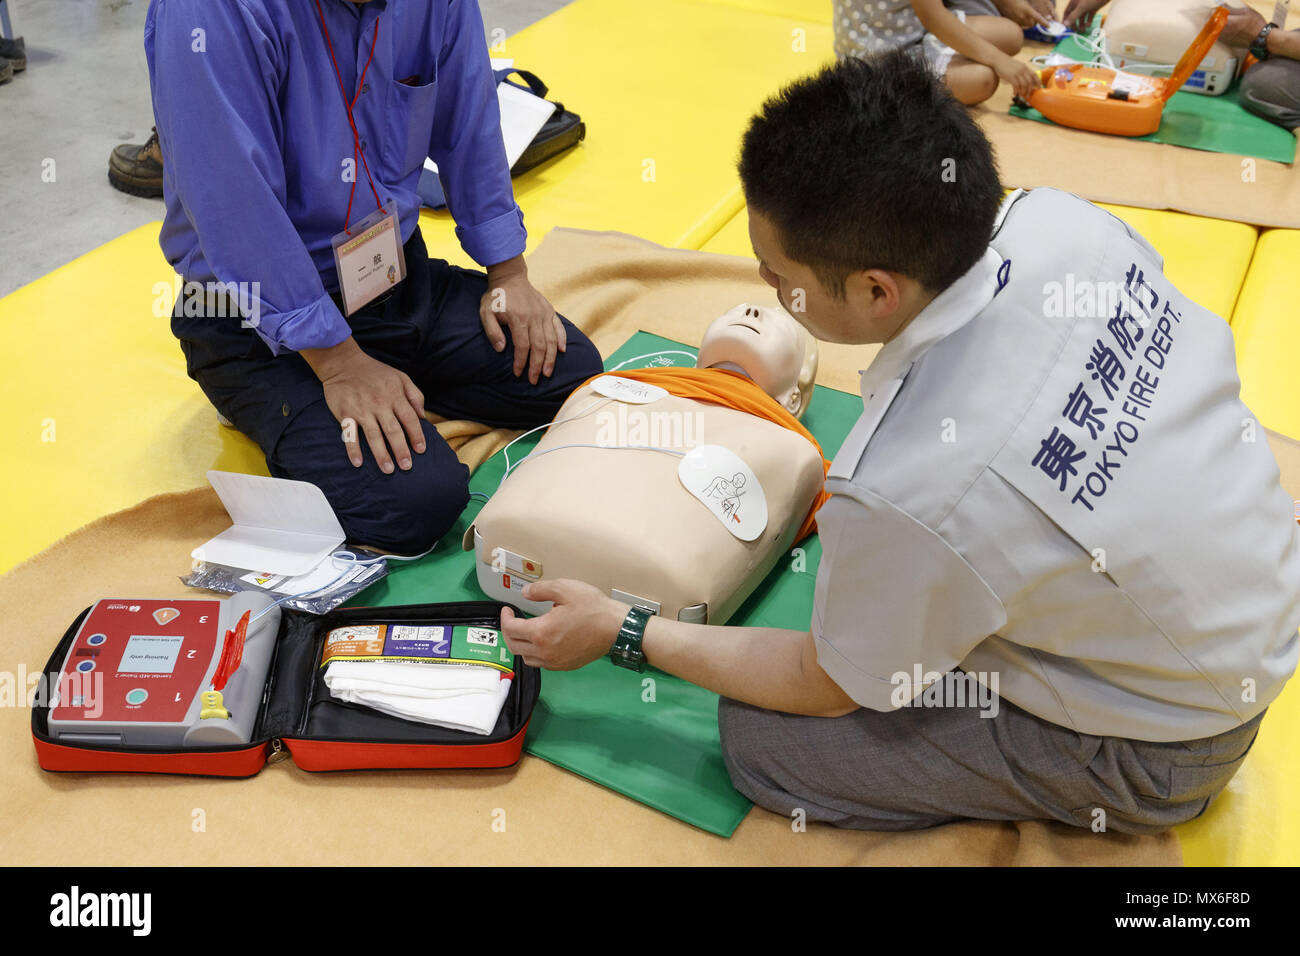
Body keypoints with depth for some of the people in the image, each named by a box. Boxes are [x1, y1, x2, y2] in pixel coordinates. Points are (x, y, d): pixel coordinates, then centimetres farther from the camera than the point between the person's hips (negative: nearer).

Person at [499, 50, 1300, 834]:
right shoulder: (1061, 220, -18)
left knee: (759, 736, -4)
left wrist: (624, 633, -4)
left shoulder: (909, 491, -37)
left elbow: (828, 686, -15)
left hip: (1163, 755, -7)